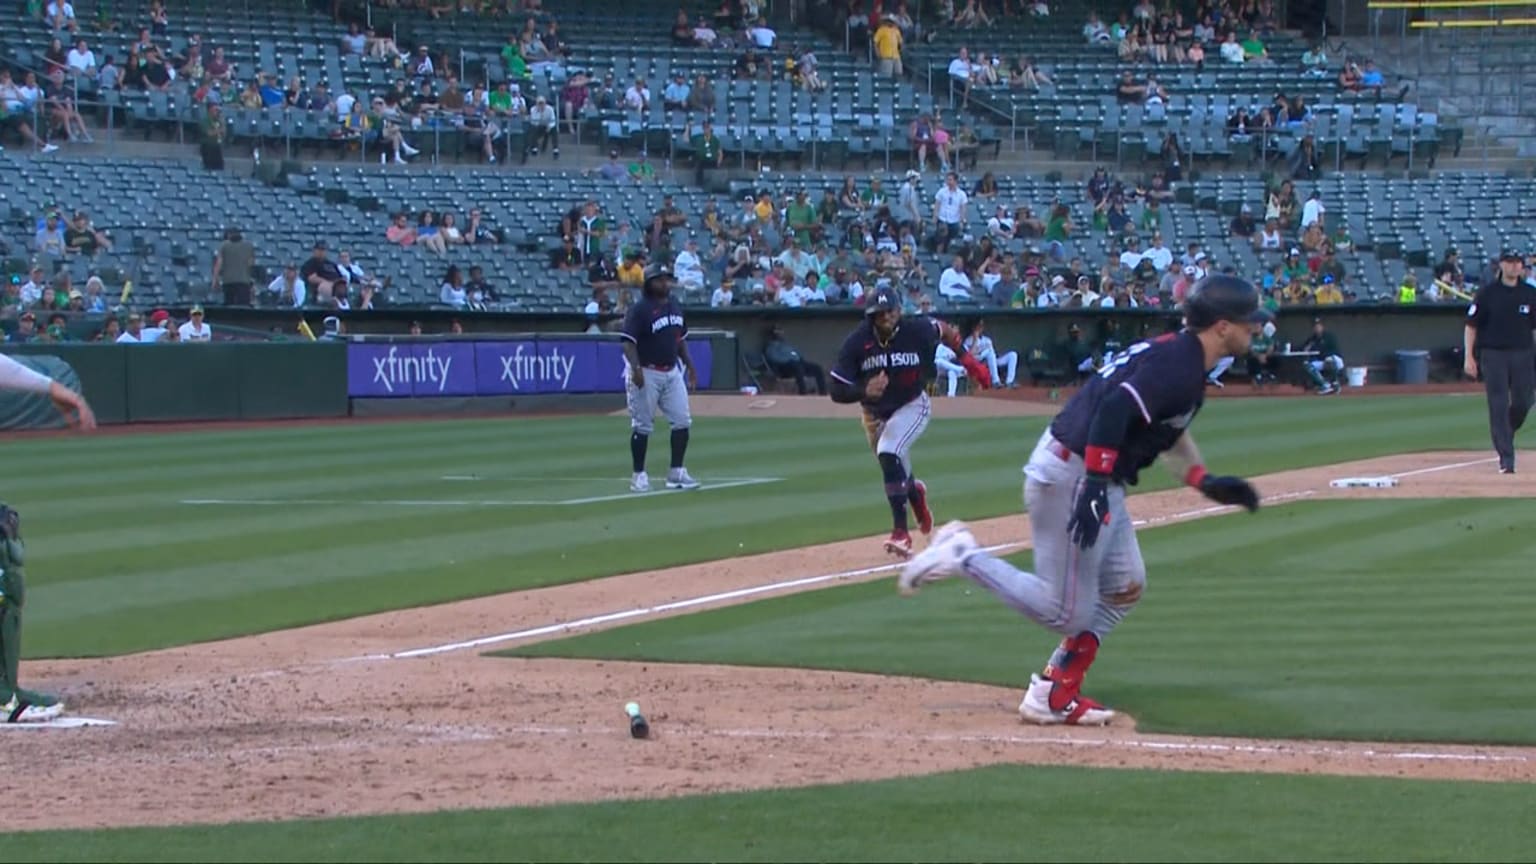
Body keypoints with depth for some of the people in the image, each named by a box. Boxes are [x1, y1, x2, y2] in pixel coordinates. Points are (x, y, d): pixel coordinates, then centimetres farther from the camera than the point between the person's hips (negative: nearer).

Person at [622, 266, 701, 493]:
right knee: (642, 426, -2)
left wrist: (689, 365, 16)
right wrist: (636, 369, -29)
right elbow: (628, 341, -17)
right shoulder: (640, 309, -11)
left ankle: (676, 473, 11)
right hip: (646, 374, -7)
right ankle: (639, 475, 5)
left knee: (682, 421, 4)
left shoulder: (675, 306, 12)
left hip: (672, 372, 7)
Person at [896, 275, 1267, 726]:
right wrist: (1095, 486, -33)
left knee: (1124, 588, 17)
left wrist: (1207, 482, 22)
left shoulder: (1178, 353, 13)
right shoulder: (1180, 364, -18)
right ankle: (964, 558, 1)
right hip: (1071, 475, -11)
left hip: (1099, 480, 11)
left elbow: (1165, 425, 28)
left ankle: (1054, 696, 20)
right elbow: (1115, 410, -29)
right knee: (1067, 613, -6)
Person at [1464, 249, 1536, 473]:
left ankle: (1505, 435, 32)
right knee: (1499, 406, -6)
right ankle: (1506, 457, -4)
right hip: (1493, 355, -2)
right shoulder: (1487, 293, -2)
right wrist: (1469, 357, -6)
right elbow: (1471, 326, 1)